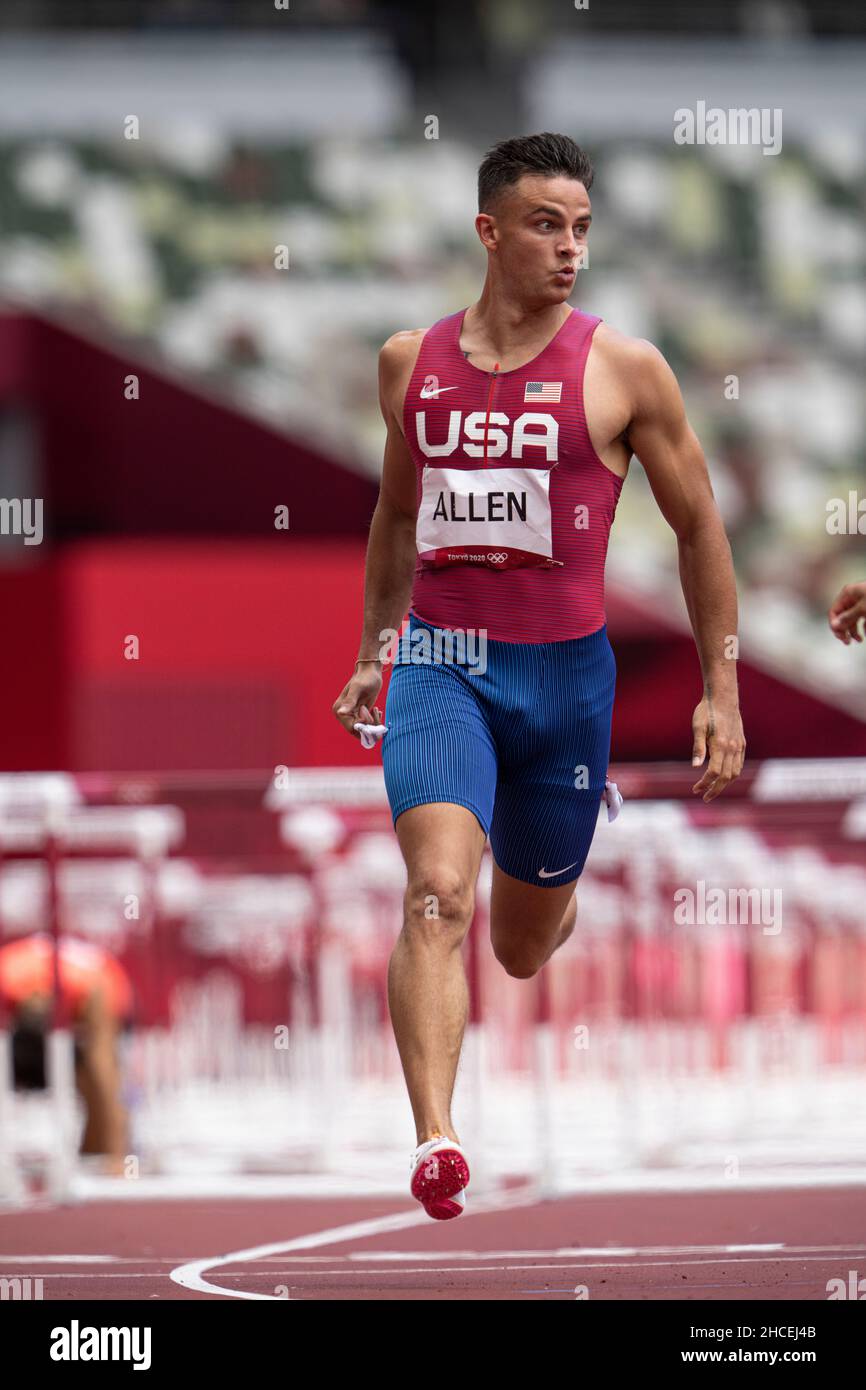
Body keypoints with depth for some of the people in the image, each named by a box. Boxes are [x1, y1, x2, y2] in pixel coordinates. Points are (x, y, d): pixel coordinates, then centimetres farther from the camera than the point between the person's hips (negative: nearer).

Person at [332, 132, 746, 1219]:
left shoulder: (623, 371, -3)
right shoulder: (412, 362, 6)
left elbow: (698, 527, 6)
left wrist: (722, 690, 4)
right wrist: (373, 652, 24)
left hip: (564, 671, 0)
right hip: (440, 664, 0)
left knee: (523, 949, 13)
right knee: (438, 893, -24)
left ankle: (557, 893, 53)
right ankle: (435, 1145, -31)